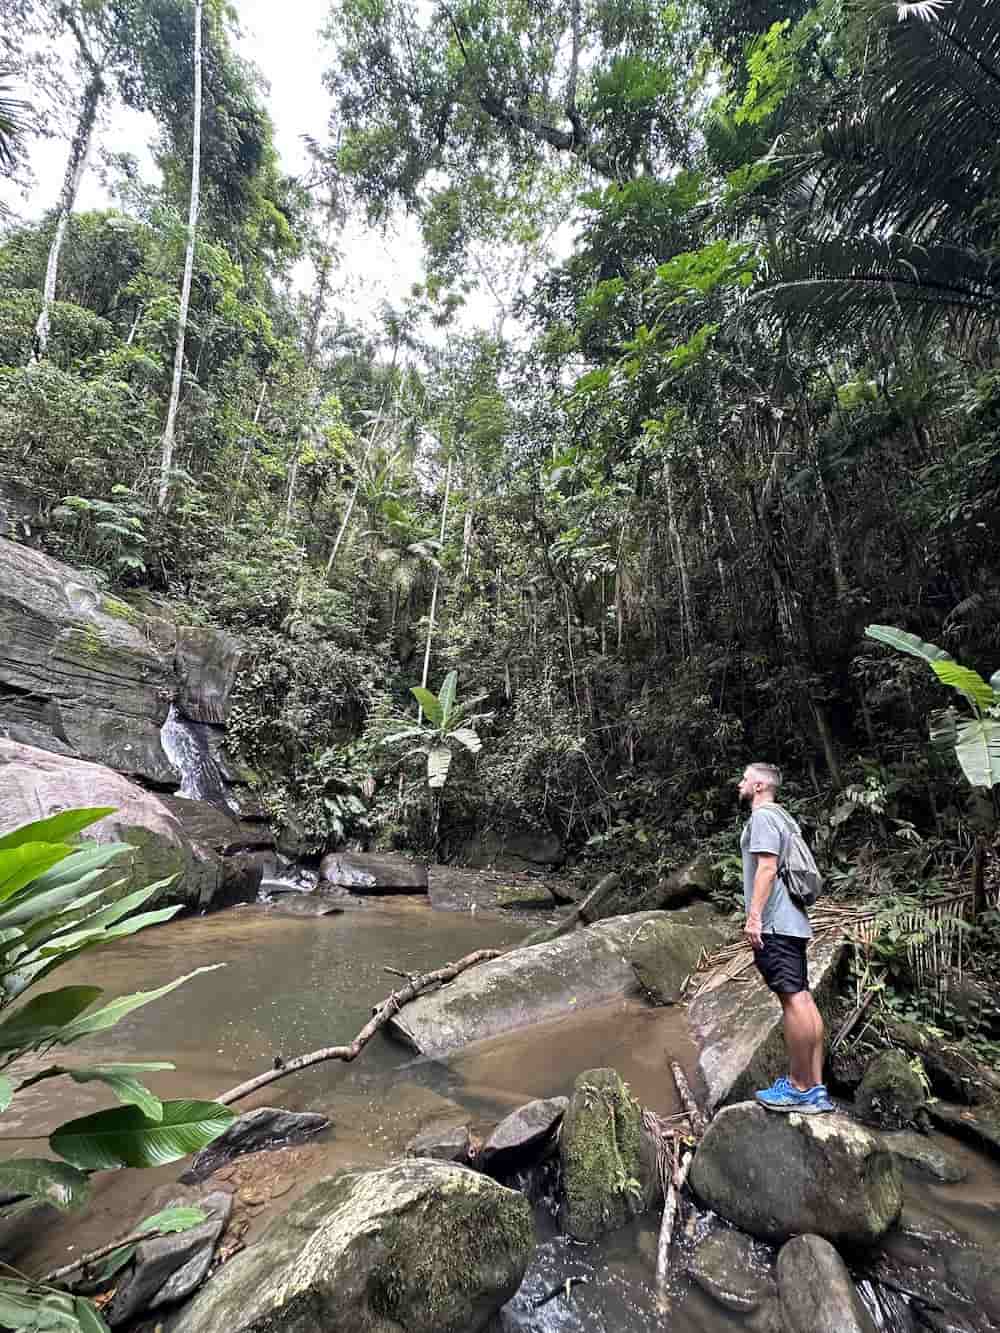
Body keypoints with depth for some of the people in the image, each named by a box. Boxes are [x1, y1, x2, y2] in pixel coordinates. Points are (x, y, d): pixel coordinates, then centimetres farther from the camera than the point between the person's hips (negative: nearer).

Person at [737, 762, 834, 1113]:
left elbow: (767, 868, -19)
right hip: (792, 921, 10)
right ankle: (815, 1087, 17)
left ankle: (799, 1088, 1)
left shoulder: (762, 816, -9)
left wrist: (754, 915, -19)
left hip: (774, 924, -10)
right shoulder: (781, 816, 20)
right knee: (802, 998, 10)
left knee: (793, 999, -5)